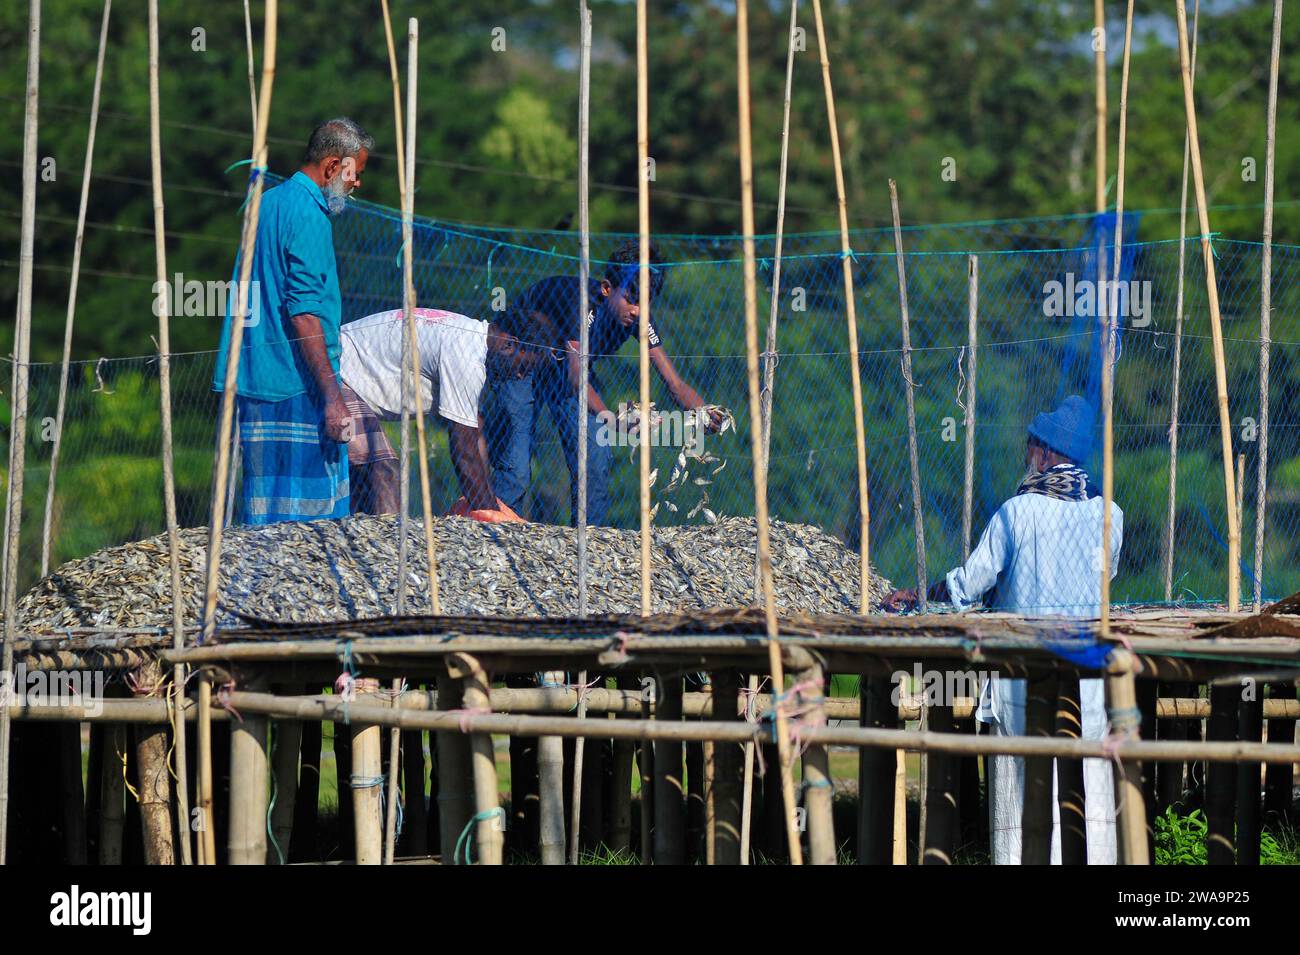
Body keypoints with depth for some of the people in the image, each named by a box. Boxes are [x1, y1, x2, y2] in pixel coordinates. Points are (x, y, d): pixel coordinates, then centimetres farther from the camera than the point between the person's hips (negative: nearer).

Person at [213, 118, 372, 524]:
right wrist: (332, 397, -21)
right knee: (315, 508, -8)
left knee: (265, 509, 10)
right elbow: (303, 312, -19)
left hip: (254, 383, 9)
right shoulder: (308, 216, -12)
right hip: (296, 390, -9)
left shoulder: (265, 204, 17)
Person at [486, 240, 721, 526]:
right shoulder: (581, 300, -36)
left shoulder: (637, 318, -19)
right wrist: (608, 417, -61)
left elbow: (674, 382, -20)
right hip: (521, 366, -5)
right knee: (516, 470, -17)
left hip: (565, 369, 5)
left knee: (596, 460, -7)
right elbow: (576, 376, -45)